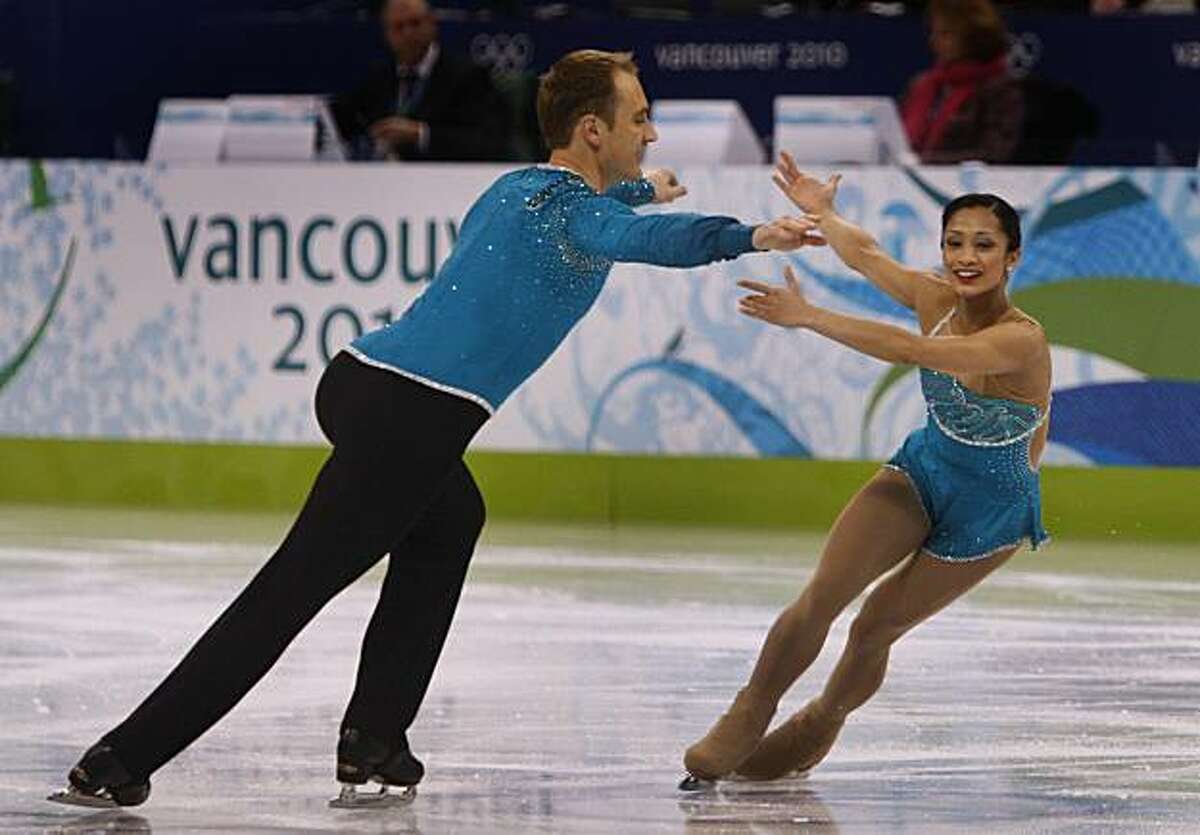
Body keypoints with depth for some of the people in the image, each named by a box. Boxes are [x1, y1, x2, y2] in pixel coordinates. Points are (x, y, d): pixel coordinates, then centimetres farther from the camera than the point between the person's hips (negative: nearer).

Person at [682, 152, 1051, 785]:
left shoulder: (1021, 340, -34)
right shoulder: (937, 300, -15)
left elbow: (906, 351, -44)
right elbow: (865, 253, 3)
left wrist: (809, 318, -46)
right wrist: (820, 211, 10)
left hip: (989, 512, -4)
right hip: (922, 471, 5)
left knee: (875, 627, 7)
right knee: (821, 596, -9)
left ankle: (821, 721, 35)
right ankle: (748, 717, 7)